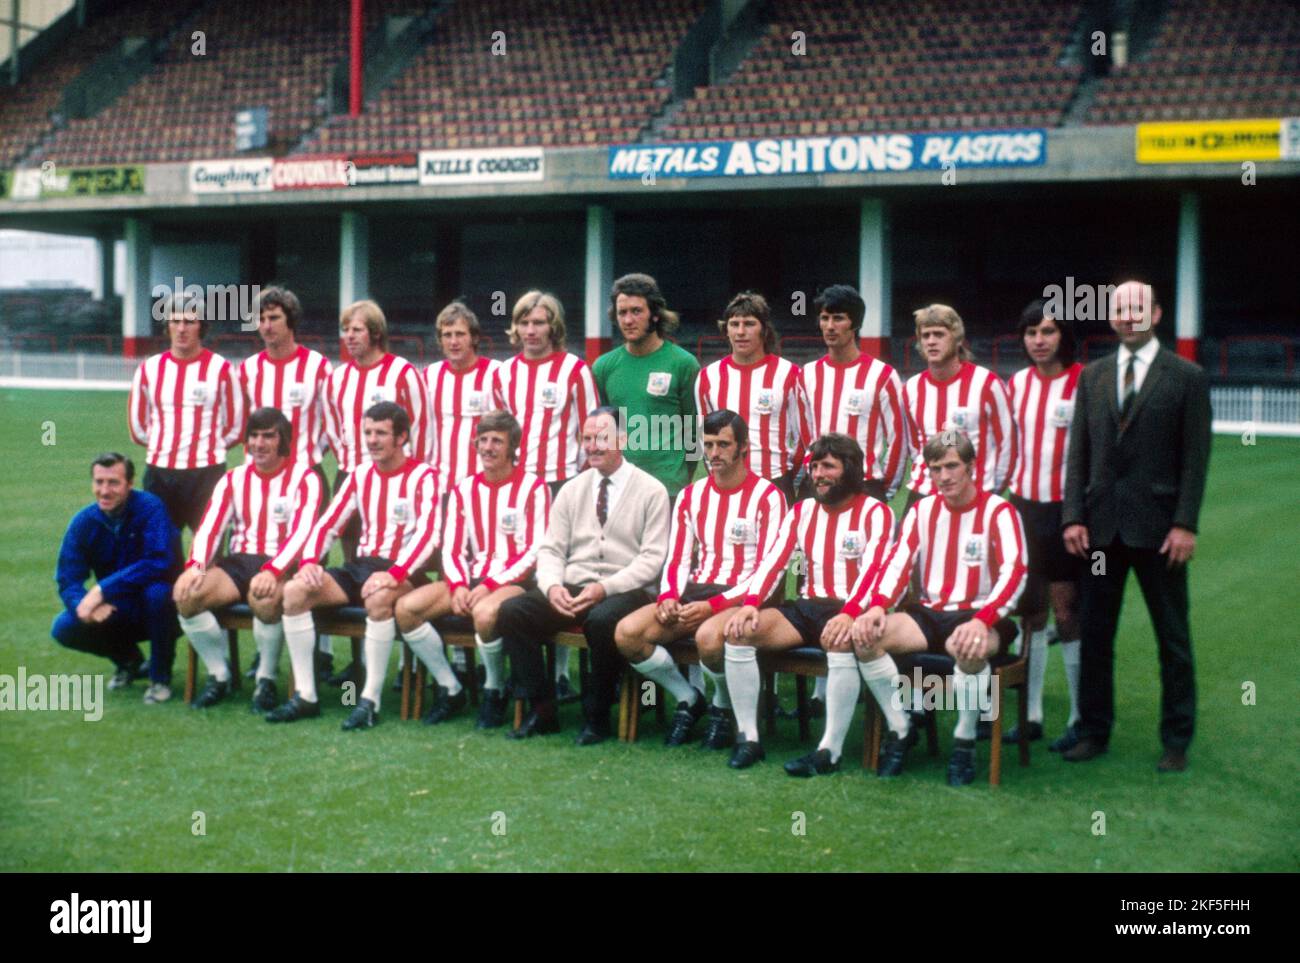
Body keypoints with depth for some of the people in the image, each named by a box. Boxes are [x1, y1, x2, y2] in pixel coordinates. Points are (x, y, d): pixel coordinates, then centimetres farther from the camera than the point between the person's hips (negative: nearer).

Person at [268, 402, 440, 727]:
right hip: (360, 565, 6)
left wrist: (394, 574, -31)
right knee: (294, 590, -17)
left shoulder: (422, 477, -4)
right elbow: (329, 523, 13)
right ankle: (305, 696, -15)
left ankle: (370, 700, -31)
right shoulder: (360, 475, 14)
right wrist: (309, 561, -8)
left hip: (403, 571, -6)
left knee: (378, 598, -40)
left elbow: (428, 533, -18)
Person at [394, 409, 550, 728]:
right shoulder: (464, 490, 14)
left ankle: (495, 691, -11)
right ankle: (450, 689, -3)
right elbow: (452, 548, 9)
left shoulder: (533, 488, -2)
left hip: (514, 581, -6)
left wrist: (491, 584, -17)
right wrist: (459, 585, -11)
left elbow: (536, 552, -8)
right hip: (472, 579, 6)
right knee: (406, 607, -16)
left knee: (485, 611, -39)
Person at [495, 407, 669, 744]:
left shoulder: (651, 491, 1)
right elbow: (551, 549, 12)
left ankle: (596, 716, -17)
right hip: (572, 589, 5)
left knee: (602, 619, -38)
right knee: (511, 611, -19)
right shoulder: (571, 491, 15)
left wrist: (605, 588, -19)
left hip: (624, 591, -4)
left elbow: (652, 558, -6)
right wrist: (552, 586, -11)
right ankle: (541, 710, -9)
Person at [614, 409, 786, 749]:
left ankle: (723, 706, -5)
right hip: (694, 593, 5)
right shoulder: (691, 496, 15)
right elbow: (678, 559, 15)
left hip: (741, 598, -5)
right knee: (626, 633, -19)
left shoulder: (767, 497, -4)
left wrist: (712, 606, -19)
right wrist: (669, 597, -8)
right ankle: (688, 699, 5)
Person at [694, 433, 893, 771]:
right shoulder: (802, 511, 16)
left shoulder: (875, 512, 0)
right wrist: (750, 603, -13)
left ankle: (831, 750, -32)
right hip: (805, 608, 5)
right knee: (736, 631, -18)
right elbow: (773, 562, 6)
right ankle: (748, 738, -14)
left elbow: (872, 571, -14)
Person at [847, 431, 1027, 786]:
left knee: (969, 647, -40)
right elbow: (897, 563, 2)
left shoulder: (998, 512, -5)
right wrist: (878, 606, -18)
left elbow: (1014, 572, -18)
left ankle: (964, 742, -15)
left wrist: (982, 621, -34)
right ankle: (900, 730, -4)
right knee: (865, 635, -22)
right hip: (929, 613, 5)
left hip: (977, 615, -4)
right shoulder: (922, 510, 10)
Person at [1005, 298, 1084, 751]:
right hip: (1024, 506, 5)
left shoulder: (1084, 383, -8)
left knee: (1068, 614, -2)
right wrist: (1006, 498, 12)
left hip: (1065, 509, -5)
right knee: (1029, 612, 9)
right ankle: (1031, 715, 16)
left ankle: (1080, 719, 7)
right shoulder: (1017, 383, 9)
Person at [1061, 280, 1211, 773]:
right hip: (1102, 525, 3)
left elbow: (1195, 457, -4)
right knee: (1094, 633, 7)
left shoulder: (1186, 377, -1)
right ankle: (1094, 730, 18)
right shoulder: (1092, 376, 10)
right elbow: (1078, 451, 8)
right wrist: (1073, 516, 0)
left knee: (1173, 638, 5)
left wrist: (1185, 524, -11)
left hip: (1157, 526, -3)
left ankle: (1176, 741, 14)